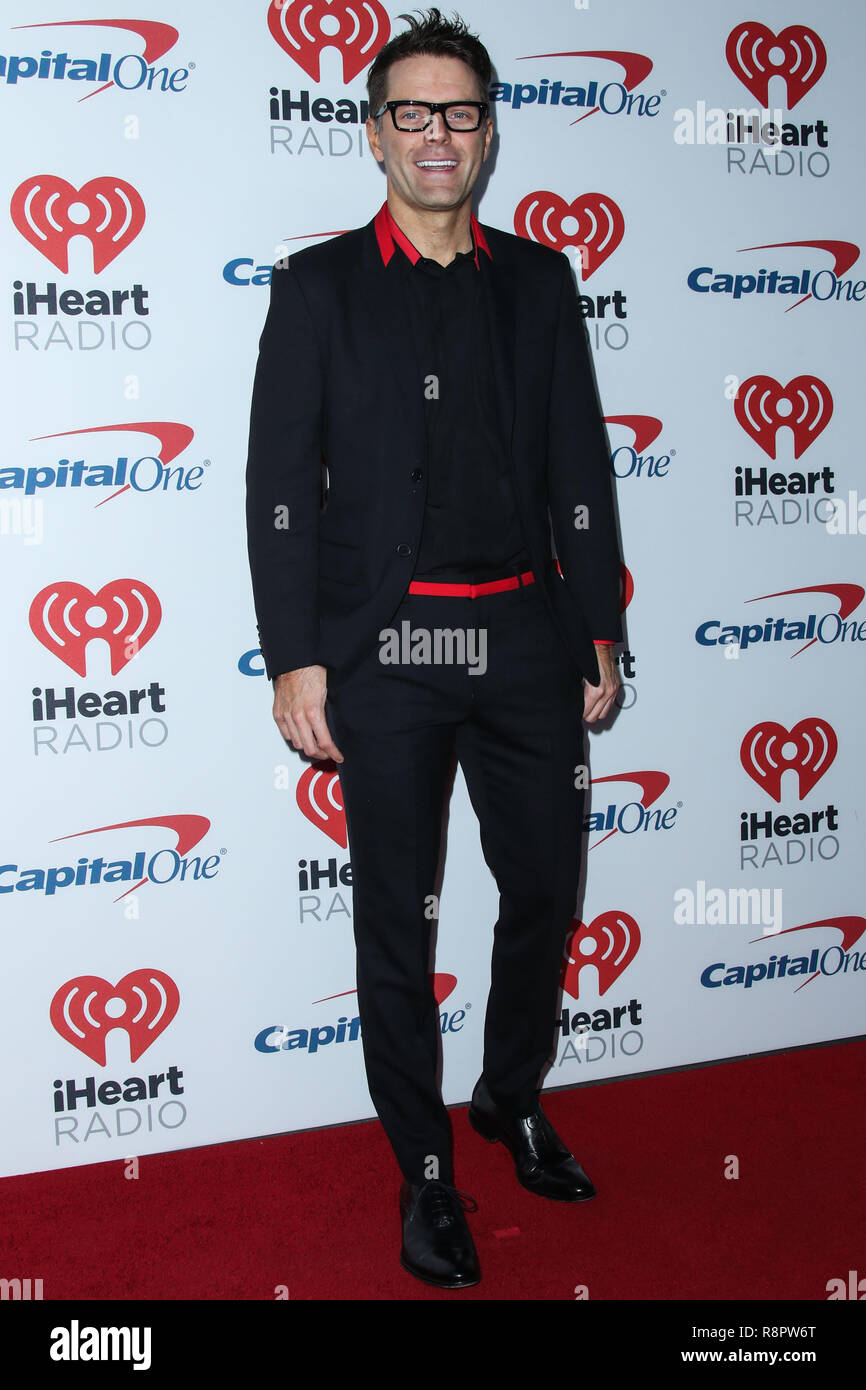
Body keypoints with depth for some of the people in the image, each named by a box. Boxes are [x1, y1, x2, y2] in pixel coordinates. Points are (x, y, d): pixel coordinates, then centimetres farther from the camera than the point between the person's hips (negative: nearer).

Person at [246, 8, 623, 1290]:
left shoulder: (539, 281, 10)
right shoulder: (320, 286, 2)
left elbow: (579, 466, 10)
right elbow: (280, 485, -2)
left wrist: (598, 629, 7)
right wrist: (295, 657, -9)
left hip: (525, 641, 3)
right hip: (384, 650, -3)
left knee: (547, 889, 12)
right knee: (397, 922, 6)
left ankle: (513, 1098, 38)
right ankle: (426, 1173, 23)